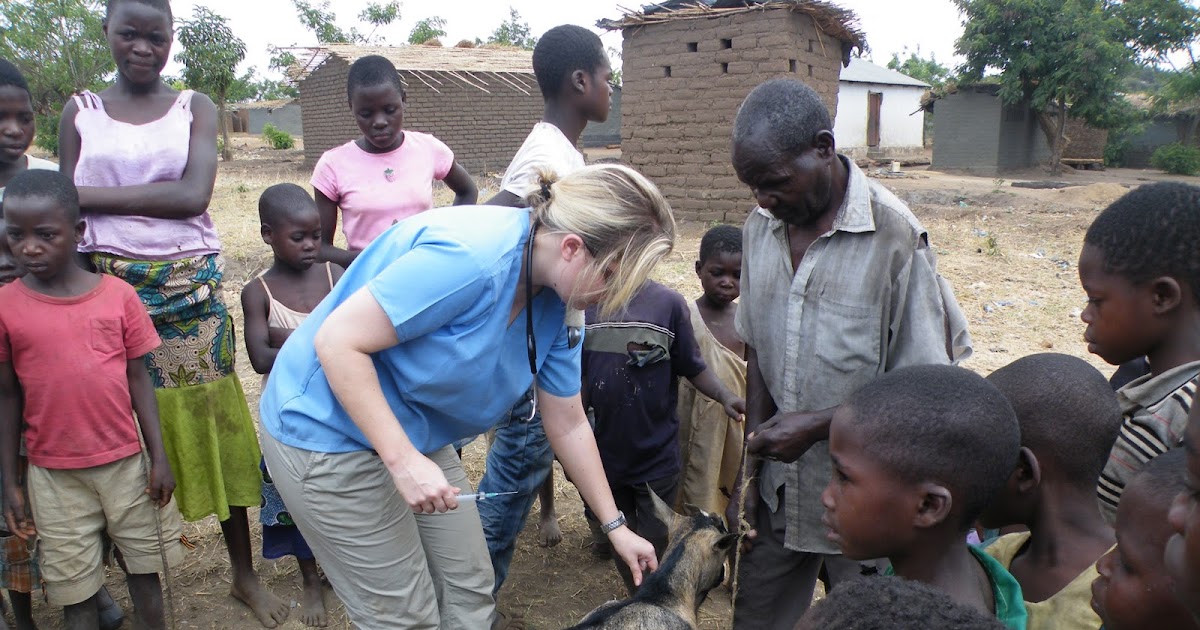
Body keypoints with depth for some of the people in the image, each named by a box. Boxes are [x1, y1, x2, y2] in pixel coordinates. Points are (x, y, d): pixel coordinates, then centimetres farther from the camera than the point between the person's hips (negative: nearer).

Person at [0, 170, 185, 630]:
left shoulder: (118, 294, -6)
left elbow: (138, 378, -1)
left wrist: (158, 458, -2)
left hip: (127, 462, 0)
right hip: (54, 475, 0)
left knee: (145, 567, 14)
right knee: (75, 588, 11)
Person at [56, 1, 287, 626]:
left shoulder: (195, 107, 5)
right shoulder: (79, 112, 8)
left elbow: (192, 195, -10)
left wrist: (91, 195, -11)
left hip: (188, 289, -1)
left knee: (212, 424, 5)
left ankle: (244, 573, 19)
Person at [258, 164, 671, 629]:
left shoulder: (554, 304, -5)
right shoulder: (471, 256, -32)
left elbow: (568, 426, 6)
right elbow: (337, 341, -28)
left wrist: (615, 527, 11)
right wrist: (404, 462, -30)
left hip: (415, 434, 8)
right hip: (327, 431, -8)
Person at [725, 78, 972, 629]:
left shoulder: (894, 237, -18)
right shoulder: (760, 229, 0)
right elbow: (758, 354, 5)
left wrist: (818, 425, -20)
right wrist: (749, 473, 3)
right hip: (777, 491, 5)